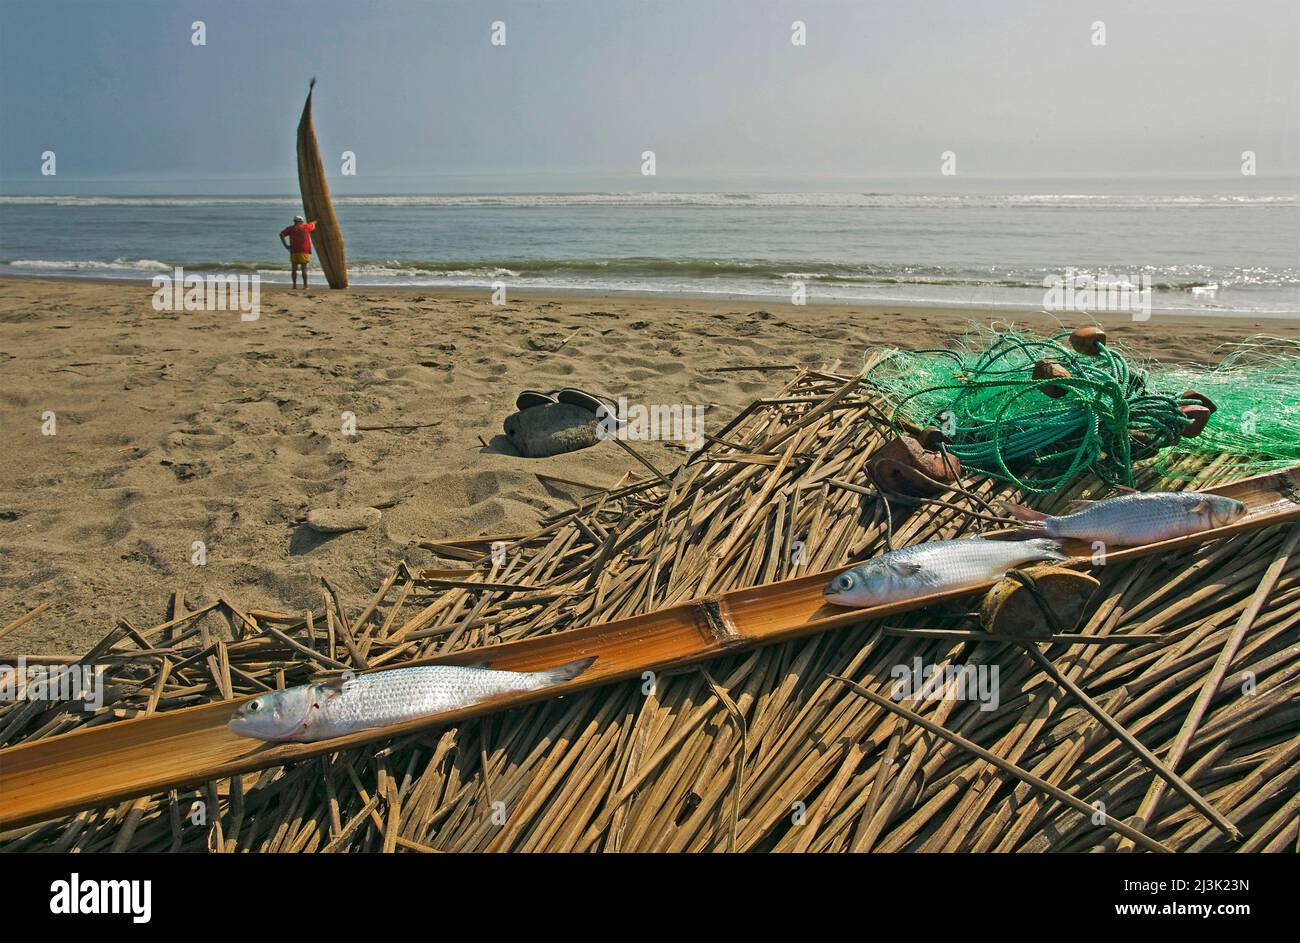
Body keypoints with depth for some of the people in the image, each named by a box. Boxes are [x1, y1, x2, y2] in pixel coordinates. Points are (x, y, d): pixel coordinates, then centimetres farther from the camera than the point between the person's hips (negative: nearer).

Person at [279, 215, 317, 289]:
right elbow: (312, 225, 30)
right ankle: (305, 285, -6)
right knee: (304, 268, -1)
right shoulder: (306, 227, 8)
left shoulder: (290, 228, 7)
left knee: (294, 268, 7)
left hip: (294, 251, 1)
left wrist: (285, 245, -2)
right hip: (304, 251, -1)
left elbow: (281, 234, -4)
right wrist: (314, 222, 53)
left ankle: (294, 284, 0)